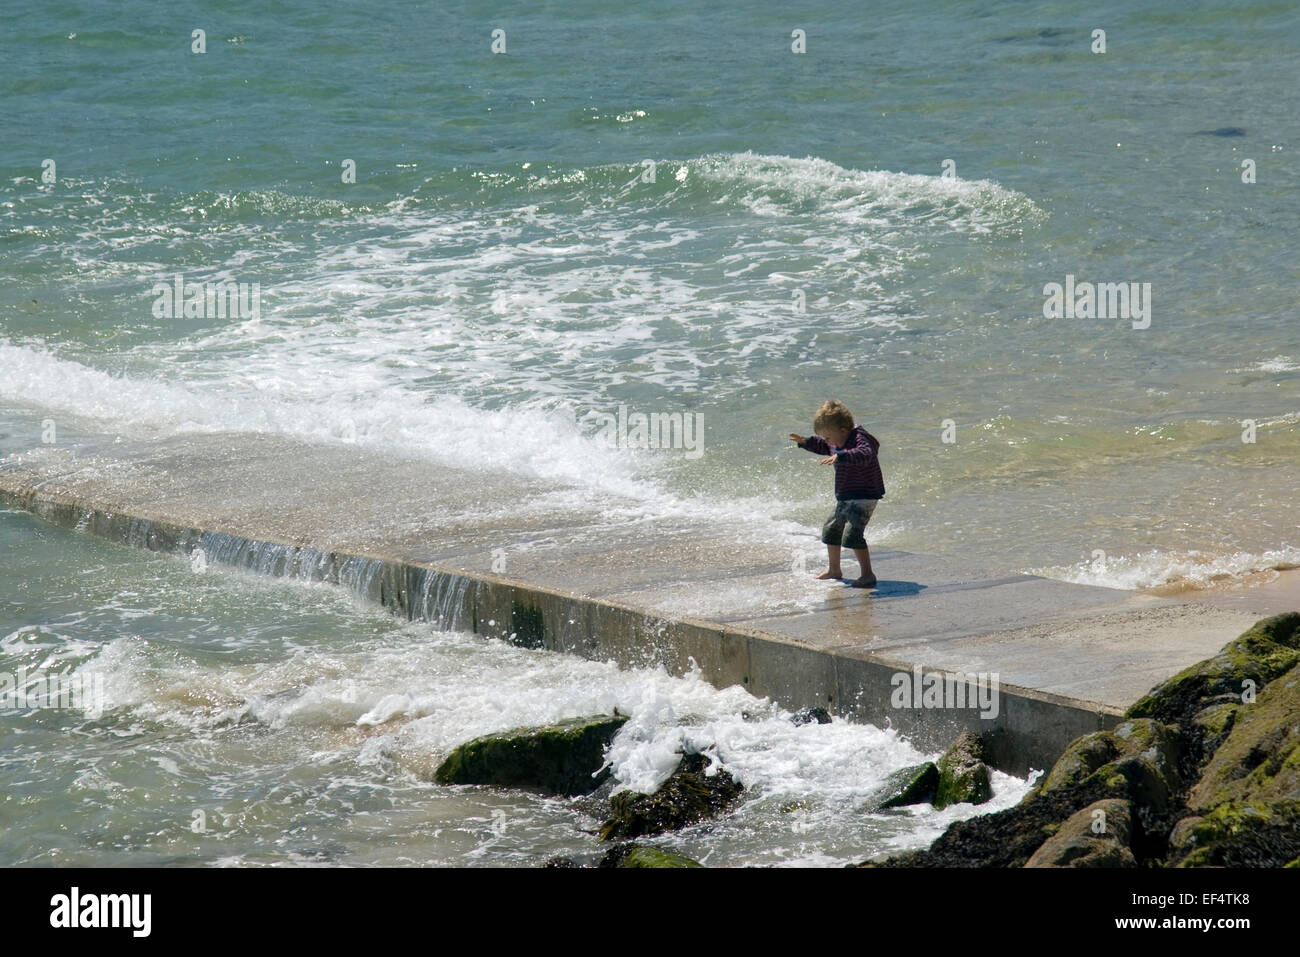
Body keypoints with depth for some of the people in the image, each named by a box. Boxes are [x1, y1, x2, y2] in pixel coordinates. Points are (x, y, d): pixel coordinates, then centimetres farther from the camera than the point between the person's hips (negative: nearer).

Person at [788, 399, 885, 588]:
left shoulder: (860, 439, -23)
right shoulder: (836, 443, 6)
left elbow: (864, 454, -44)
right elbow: (822, 447, 27)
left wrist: (840, 456, -57)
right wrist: (805, 442, 11)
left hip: (864, 497, -11)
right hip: (845, 499, 11)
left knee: (852, 534, -21)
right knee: (831, 530, 21)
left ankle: (868, 574, -16)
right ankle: (834, 570, 38)